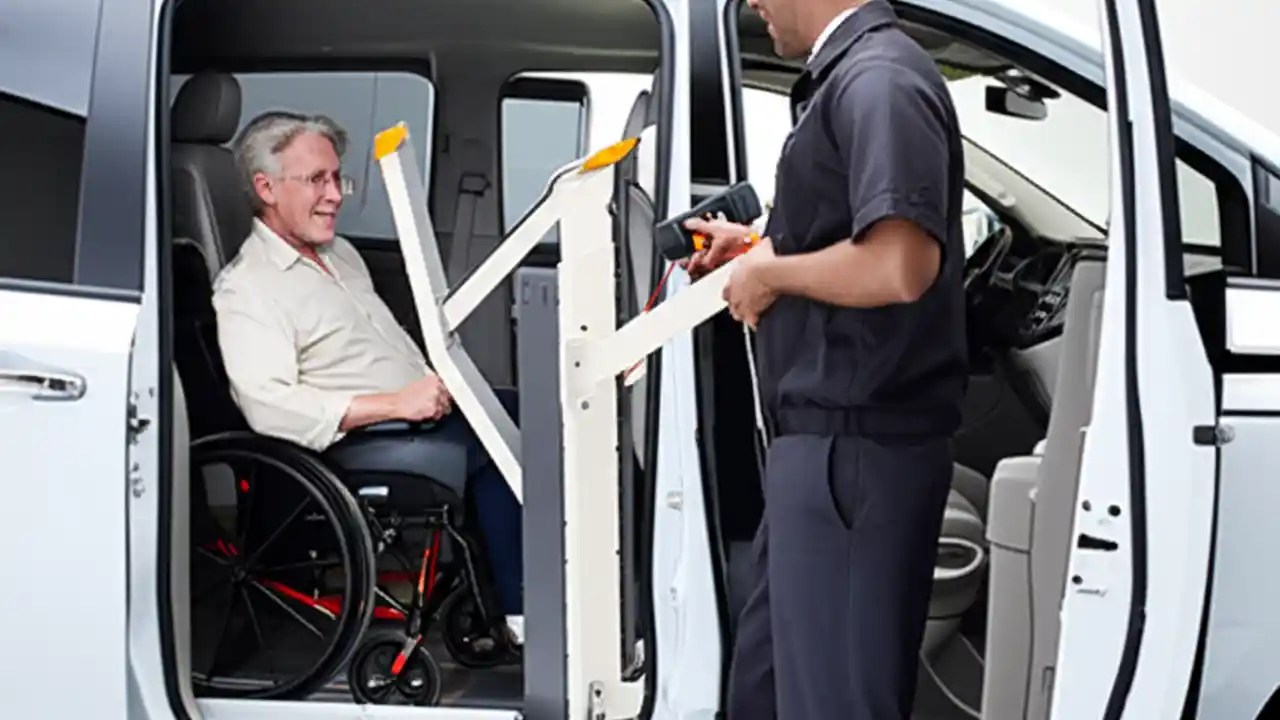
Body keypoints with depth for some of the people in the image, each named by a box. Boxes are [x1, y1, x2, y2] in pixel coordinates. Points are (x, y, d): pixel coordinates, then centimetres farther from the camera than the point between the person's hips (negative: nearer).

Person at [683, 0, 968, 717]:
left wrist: (771, 273, -14)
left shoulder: (878, 80, -16)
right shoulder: (847, 76, 14)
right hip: (827, 441, 10)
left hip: (854, 449, -10)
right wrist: (757, 248, 17)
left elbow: (899, 267, -28)